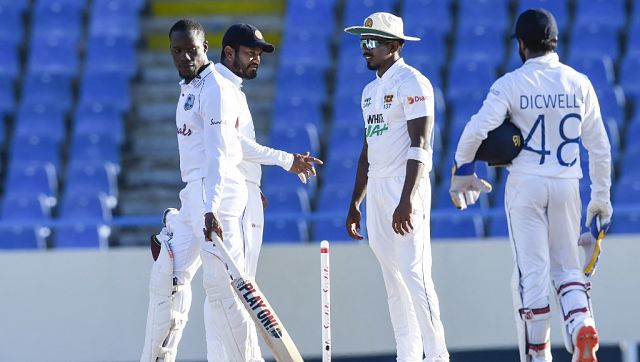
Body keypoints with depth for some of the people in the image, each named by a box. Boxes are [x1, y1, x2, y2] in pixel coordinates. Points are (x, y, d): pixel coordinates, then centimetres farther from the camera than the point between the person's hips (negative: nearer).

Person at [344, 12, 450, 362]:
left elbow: (419, 147, -17)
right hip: (376, 189, 9)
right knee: (392, 279, 8)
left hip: (404, 186, -9)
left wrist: (406, 201, -25)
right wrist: (355, 204, 20)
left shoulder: (411, 83, -9)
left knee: (414, 273, -14)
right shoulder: (371, 90, 18)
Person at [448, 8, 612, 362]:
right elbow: (599, 145, 7)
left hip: (525, 184, -3)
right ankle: (581, 324, -14)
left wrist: (462, 170, 1)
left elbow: (476, 130, -16)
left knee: (532, 271, 2)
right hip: (566, 186, 3)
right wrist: (601, 196, 15)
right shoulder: (579, 83, 3)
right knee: (566, 267, 13)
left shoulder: (512, 84, -7)